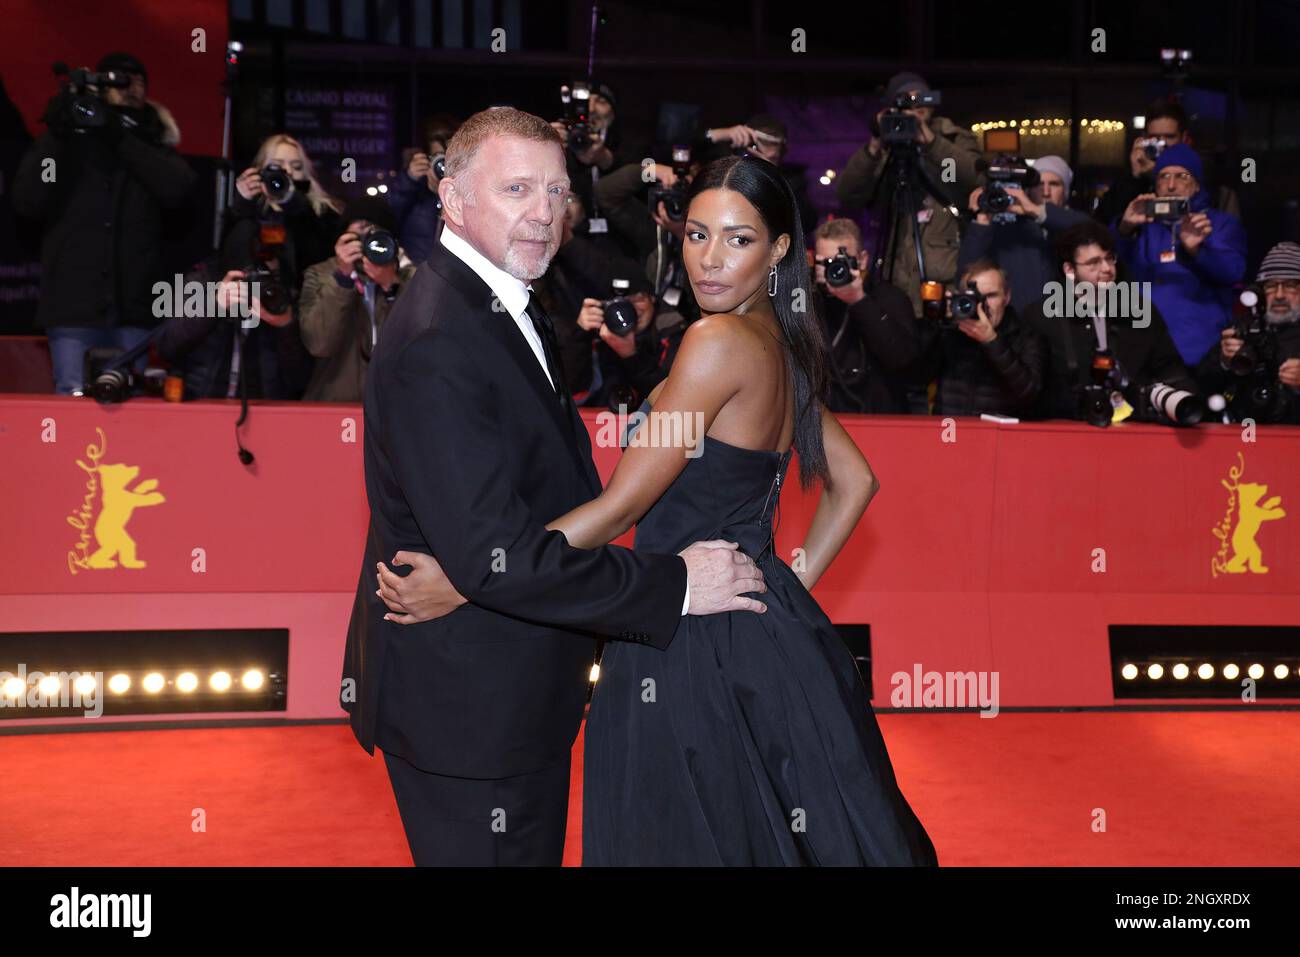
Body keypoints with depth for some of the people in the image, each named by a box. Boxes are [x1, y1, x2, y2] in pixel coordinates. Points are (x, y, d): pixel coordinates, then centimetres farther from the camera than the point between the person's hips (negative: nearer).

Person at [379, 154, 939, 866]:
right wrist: (793, 583, 15)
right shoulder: (784, 347, 9)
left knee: (694, 837, 4)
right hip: (761, 630, 9)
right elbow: (854, 482, 18)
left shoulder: (718, 340, -18)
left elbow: (619, 508, -20)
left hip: (699, 644, -9)